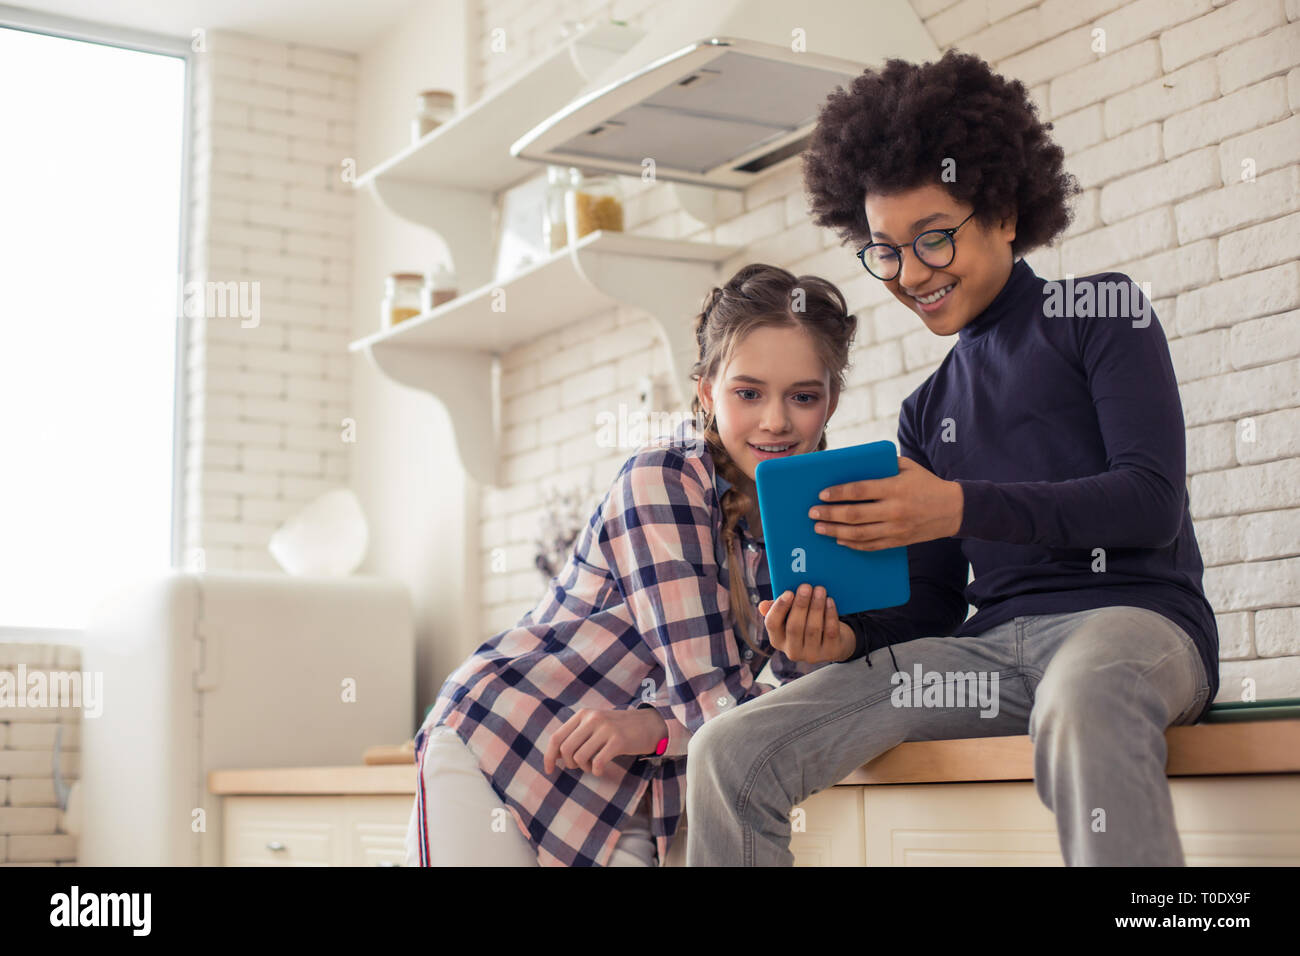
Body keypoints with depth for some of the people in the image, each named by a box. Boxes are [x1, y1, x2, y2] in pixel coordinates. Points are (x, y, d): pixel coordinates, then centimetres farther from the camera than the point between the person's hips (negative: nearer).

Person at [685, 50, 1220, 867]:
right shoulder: (928, 411, 24)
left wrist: (961, 507, -17)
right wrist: (849, 638, -5)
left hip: (1135, 618, -5)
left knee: (1083, 700, -45)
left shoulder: (1101, 312, 8)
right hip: (991, 643, 5)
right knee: (732, 752, -15)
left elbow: (1153, 500, -6)